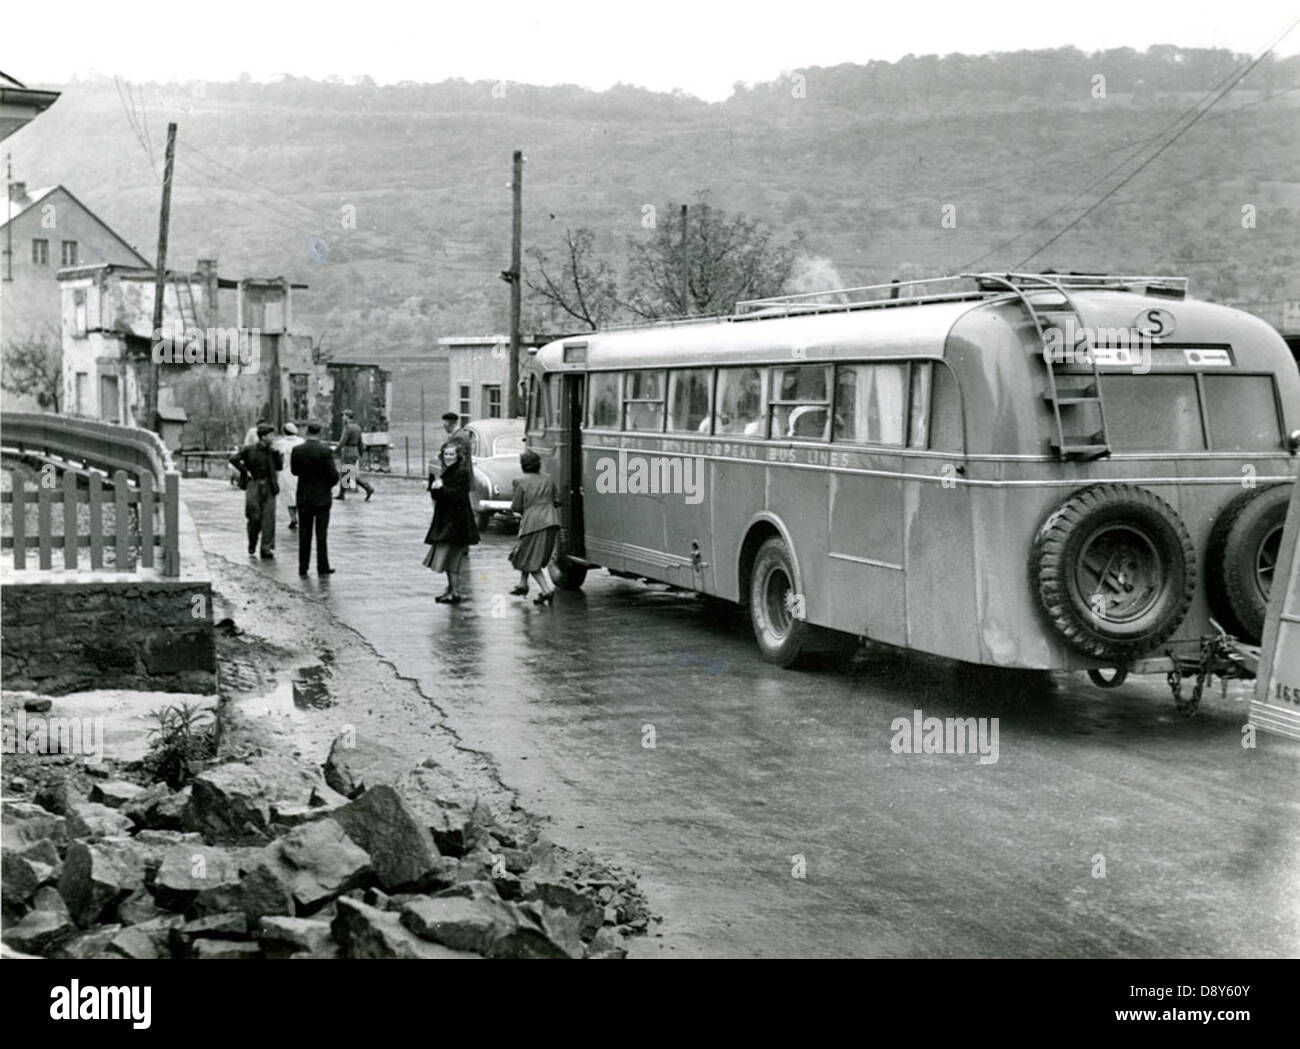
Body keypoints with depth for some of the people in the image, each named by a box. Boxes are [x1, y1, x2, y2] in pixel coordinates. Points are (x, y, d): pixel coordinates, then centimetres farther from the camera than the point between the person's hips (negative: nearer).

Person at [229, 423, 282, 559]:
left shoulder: (271, 451, 6)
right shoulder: (249, 449, -4)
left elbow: (279, 467, 5)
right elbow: (233, 459, -7)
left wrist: (277, 454, -8)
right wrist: (245, 471, -8)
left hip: (268, 487, 3)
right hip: (254, 485, -3)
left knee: (268, 518, -2)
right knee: (254, 517, -2)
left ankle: (267, 550, 1)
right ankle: (251, 548, 20)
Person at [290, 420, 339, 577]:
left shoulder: (297, 451, -6)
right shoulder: (324, 451, -14)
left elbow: (294, 471, 7)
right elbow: (334, 475, -13)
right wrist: (330, 483, 7)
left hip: (303, 498, 3)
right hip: (322, 497, -3)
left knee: (304, 534, 10)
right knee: (321, 534, 4)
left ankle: (303, 567, 12)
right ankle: (322, 567, 5)